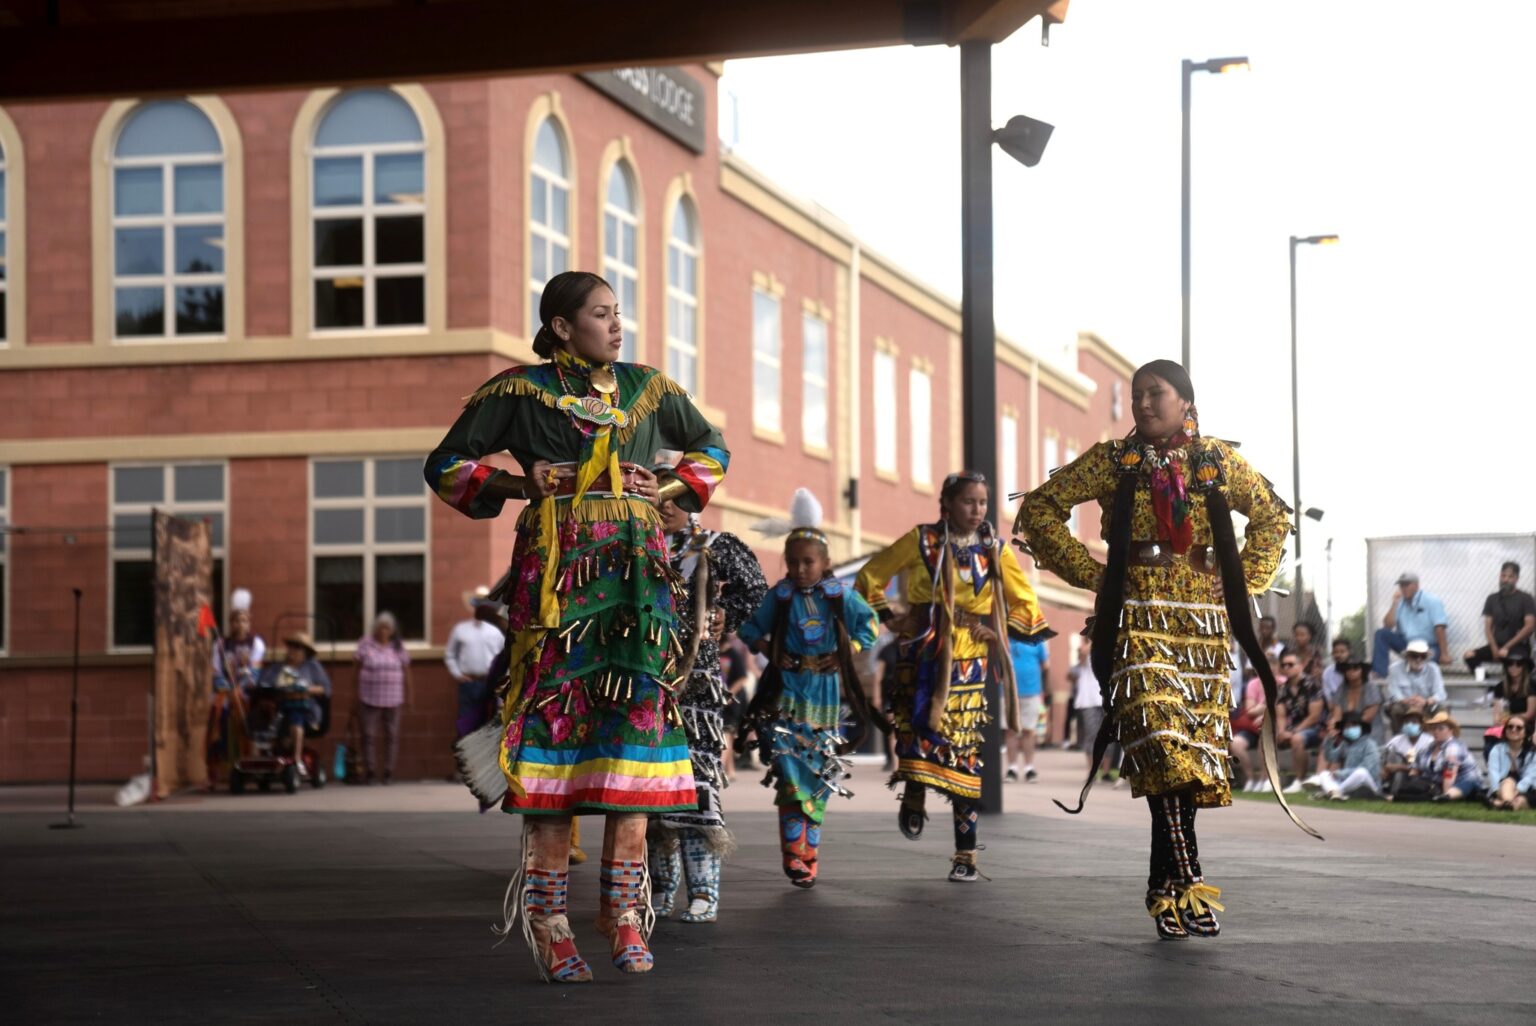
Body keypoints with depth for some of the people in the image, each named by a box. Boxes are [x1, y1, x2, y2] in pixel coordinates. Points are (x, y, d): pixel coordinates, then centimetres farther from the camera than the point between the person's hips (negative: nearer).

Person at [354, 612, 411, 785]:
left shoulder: (398, 647, 6)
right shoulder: (366, 644, 1)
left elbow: (406, 672, 9)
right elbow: (358, 671, 2)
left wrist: (408, 694, 6)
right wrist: (357, 696, 0)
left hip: (392, 699, 2)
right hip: (370, 698, -2)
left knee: (391, 736, 3)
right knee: (369, 736, -3)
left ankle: (388, 771, 10)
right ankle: (369, 772, 2)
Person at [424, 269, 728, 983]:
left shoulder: (647, 388, 15)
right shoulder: (519, 390, 5)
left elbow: (712, 449, 27)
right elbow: (446, 466, 8)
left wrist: (667, 490, 10)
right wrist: (520, 484, -4)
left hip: (637, 569, 3)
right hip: (556, 568, -3)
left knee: (637, 719, -5)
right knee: (554, 714, -8)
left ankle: (623, 910, 1)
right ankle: (548, 916, -5)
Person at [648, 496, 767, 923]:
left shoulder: (717, 548, 2)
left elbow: (754, 591, 7)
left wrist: (722, 618, -3)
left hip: (695, 681, -4)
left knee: (694, 779, -11)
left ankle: (704, 896, -10)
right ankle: (661, 890, 14)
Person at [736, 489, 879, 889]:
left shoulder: (840, 594, 2)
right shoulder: (779, 596, 2)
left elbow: (867, 625, 11)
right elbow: (749, 627, 12)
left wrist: (849, 652, -2)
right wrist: (766, 649, -5)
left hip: (826, 694, 1)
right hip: (787, 694, -1)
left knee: (820, 777, 4)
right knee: (790, 774, -14)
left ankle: (810, 853, 12)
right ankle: (794, 854, -12)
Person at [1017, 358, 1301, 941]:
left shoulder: (1219, 463, 10)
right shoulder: (1113, 461, 5)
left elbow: (1272, 517, 23)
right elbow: (1040, 508, 8)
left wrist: (1245, 582, 12)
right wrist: (1091, 574, 1)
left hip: (1204, 625, 3)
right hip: (1137, 623, -3)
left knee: (1198, 750, 0)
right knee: (1162, 745, -18)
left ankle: (1164, 886, 10)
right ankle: (1186, 884, -20)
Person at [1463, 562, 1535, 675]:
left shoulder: (1525, 599, -2)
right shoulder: (1492, 599, 10)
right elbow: (1488, 627, 7)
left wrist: (1507, 647, -17)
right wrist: (1494, 649, -12)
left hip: (1519, 646, -4)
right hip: (1497, 644, 4)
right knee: (1470, 655, -20)